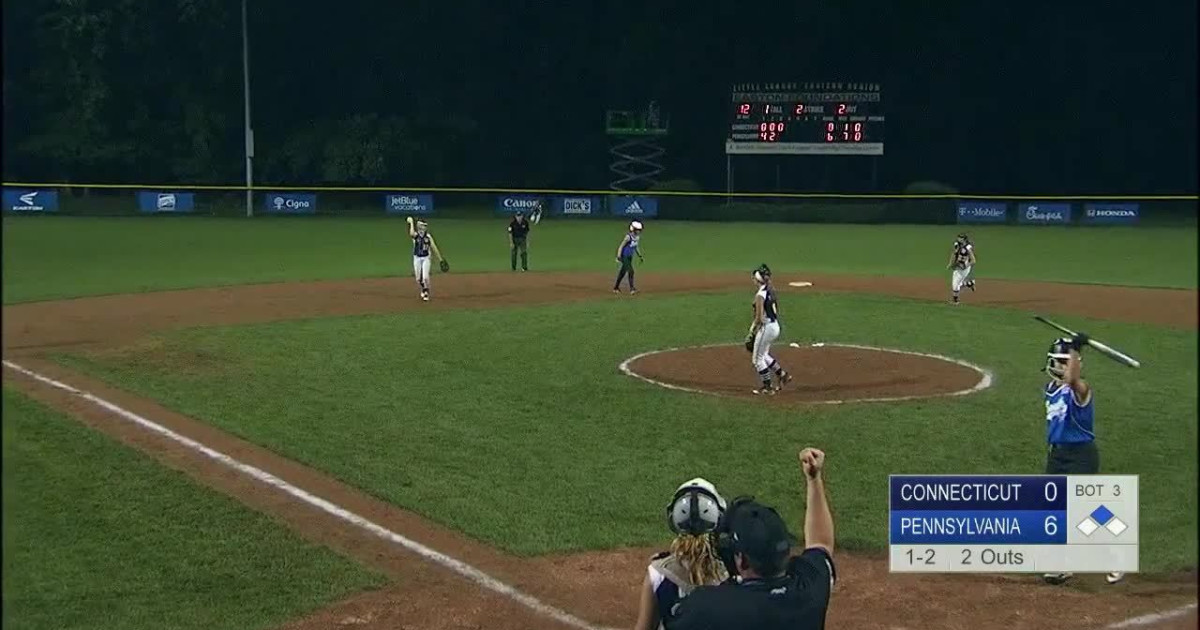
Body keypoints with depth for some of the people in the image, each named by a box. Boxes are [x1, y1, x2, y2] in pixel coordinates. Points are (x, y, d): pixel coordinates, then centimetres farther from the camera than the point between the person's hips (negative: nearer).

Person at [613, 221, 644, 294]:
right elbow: (621, 246, -20)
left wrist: (639, 256, 13)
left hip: (630, 257, 8)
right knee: (630, 271, -16)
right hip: (624, 256, -8)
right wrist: (618, 257, -28)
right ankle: (632, 289, -16)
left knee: (623, 271, 16)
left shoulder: (638, 237, 1)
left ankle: (616, 287, 29)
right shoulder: (628, 236, -22)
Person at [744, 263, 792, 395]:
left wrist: (751, 332, -10)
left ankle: (767, 387, 9)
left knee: (757, 358, 4)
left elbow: (759, 318, -20)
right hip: (775, 326, 9)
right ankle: (782, 374, 24)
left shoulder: (760, 295, -20)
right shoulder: (771, 291, 7)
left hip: (766, 327, -9)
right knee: (763, 355, 25)